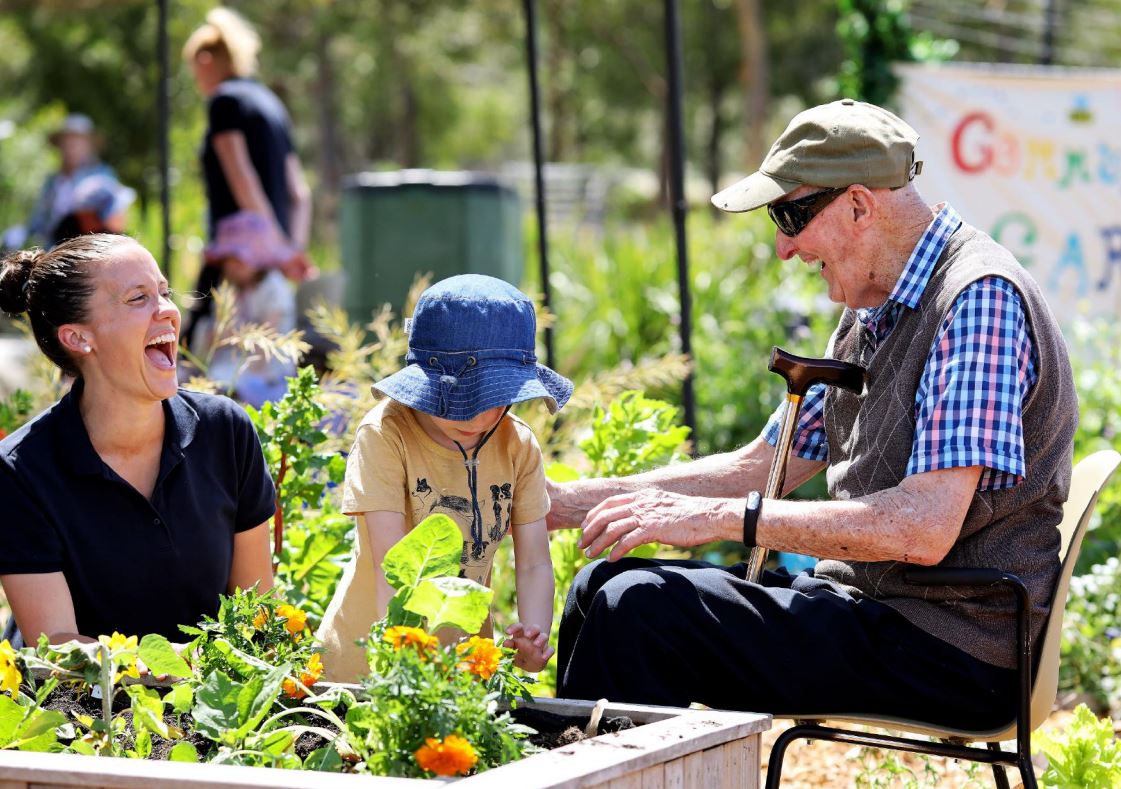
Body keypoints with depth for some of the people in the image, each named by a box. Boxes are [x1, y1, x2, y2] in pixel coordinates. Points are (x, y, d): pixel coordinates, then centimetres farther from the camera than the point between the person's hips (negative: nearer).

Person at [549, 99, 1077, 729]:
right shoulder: (871, 316, 15)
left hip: (951, 648, -10)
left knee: (640, 610, -21)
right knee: (603, 587, 9)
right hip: (861, 601, 10)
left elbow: (924, 528, -26)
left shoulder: (981, 298, -17)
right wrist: (567, 502, 14)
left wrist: (725, 517, -23)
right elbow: (762, 467, 21)